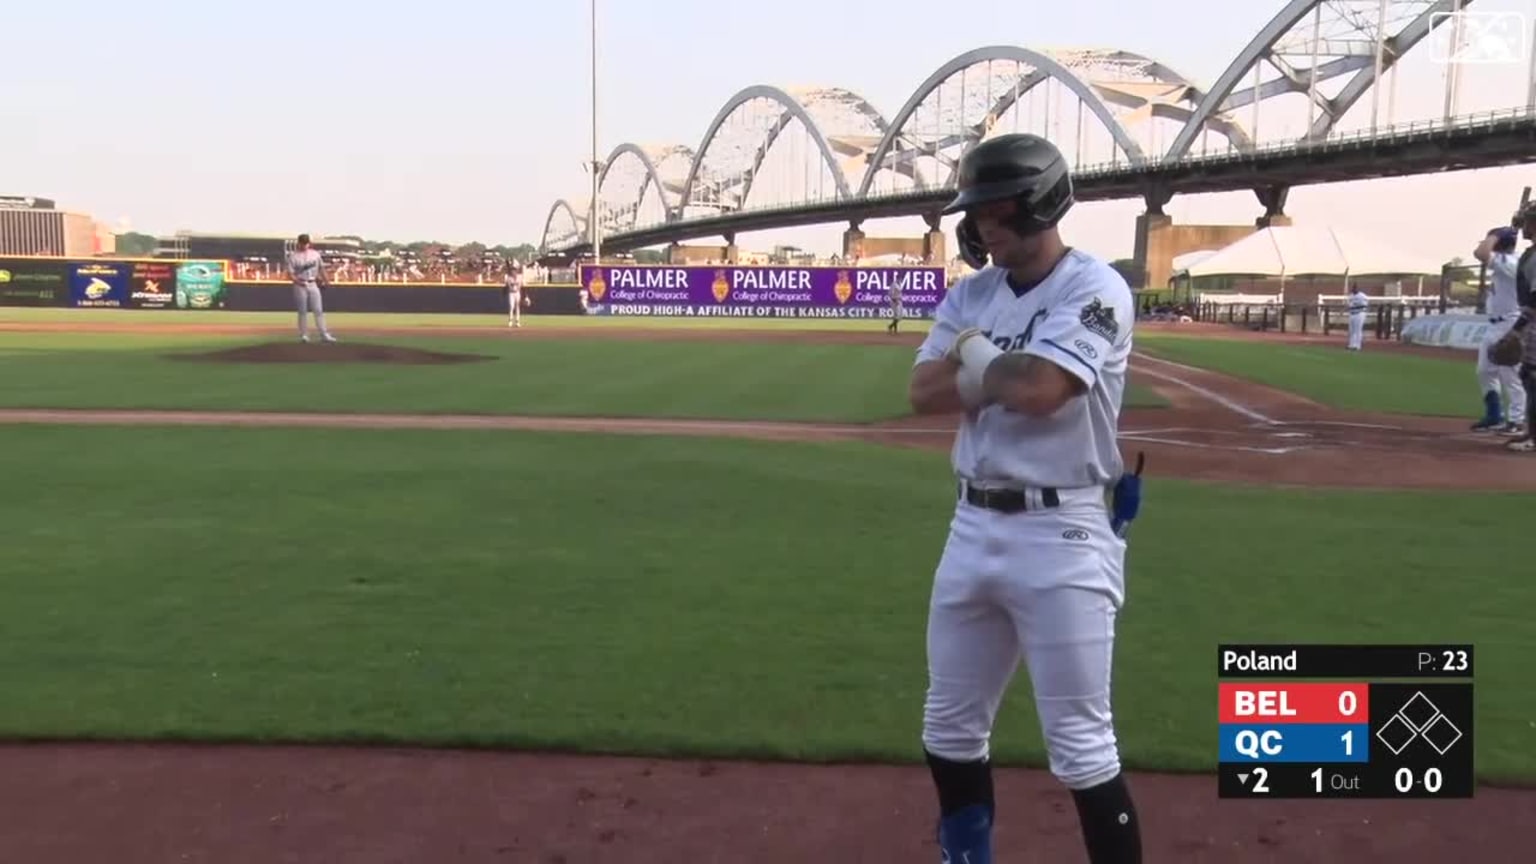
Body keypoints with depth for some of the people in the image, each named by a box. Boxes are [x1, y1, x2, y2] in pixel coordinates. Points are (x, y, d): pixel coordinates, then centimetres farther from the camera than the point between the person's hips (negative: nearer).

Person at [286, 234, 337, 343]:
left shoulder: (315, 253, 8)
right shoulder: (293, 256, -2)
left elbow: (321, 268, 15)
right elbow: (290, 272, -7)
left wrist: (325, 281, 11)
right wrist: (297, 281, -23)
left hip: (313, 284, 3)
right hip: (300, 285, -3)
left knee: (318, 310, 0)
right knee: (302, 311, 2)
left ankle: (324, 334, -1)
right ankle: (304, 335, 7)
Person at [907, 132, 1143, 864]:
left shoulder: (1094, 289, -10)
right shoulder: (971, 293, 10)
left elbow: (1039, 389, -24)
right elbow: (923, 394, 0)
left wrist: (973, 354, -5)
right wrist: (1002, 371, -13)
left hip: (1062, 535, -7)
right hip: (973, 527, 7)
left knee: (1081, 747, -1)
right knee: (950, 726, 17)